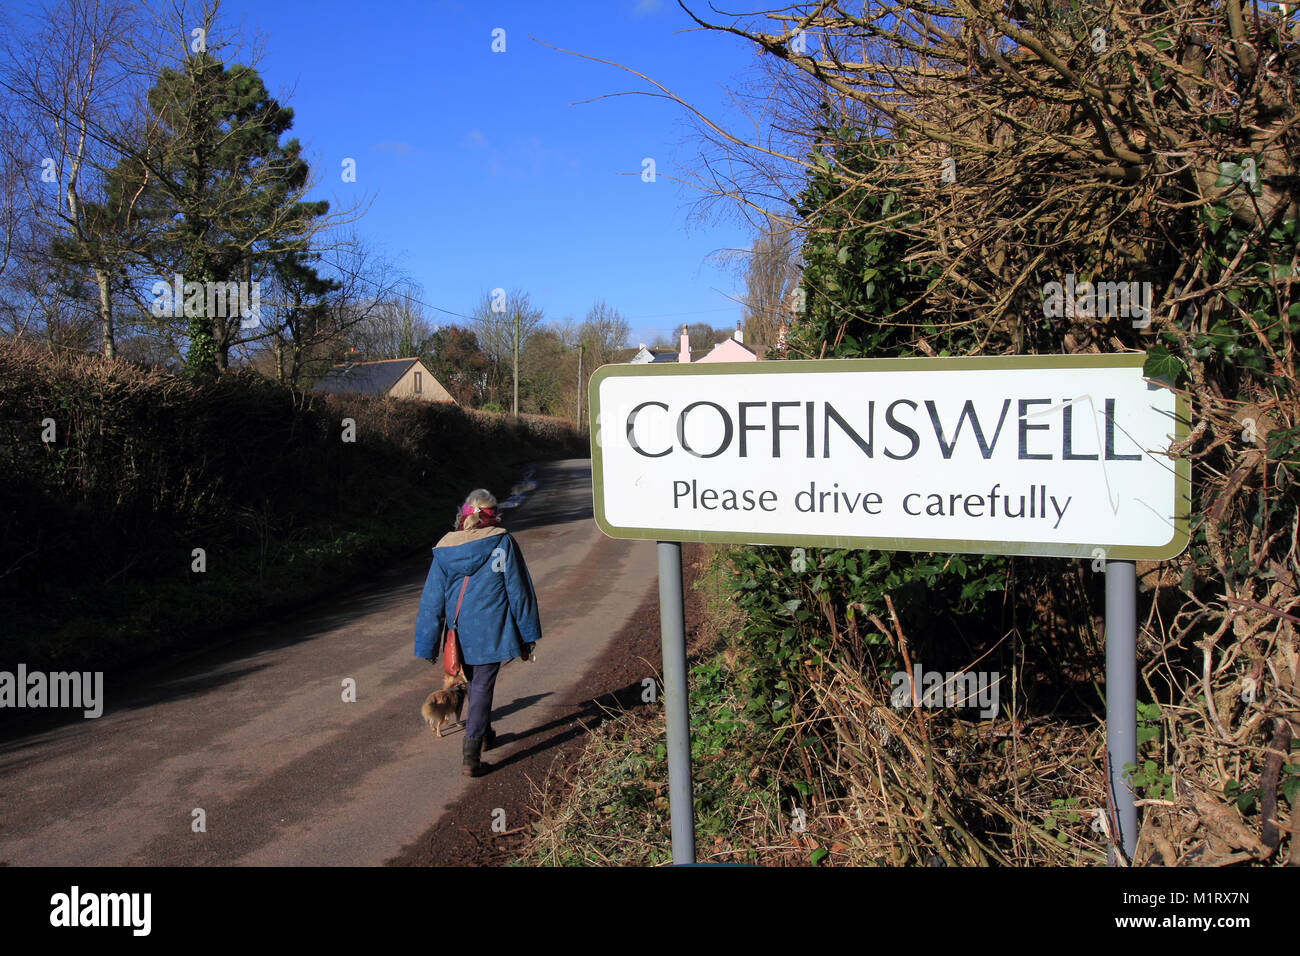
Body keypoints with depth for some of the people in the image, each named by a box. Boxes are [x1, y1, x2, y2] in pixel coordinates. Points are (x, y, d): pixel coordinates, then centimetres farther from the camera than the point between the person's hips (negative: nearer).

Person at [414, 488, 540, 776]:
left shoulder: (445, 549, -1)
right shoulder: (503, 543, -7)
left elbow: (432, 599, 1)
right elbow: (518, 590, -4)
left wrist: (428, 644, 8)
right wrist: (527, 635, 4)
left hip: (461, 634, 3)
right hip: (492, 631, -3)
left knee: (474, 683, 22)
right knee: (483, 687, 2)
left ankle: (484, 734, 41)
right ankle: (471, 756, -6)